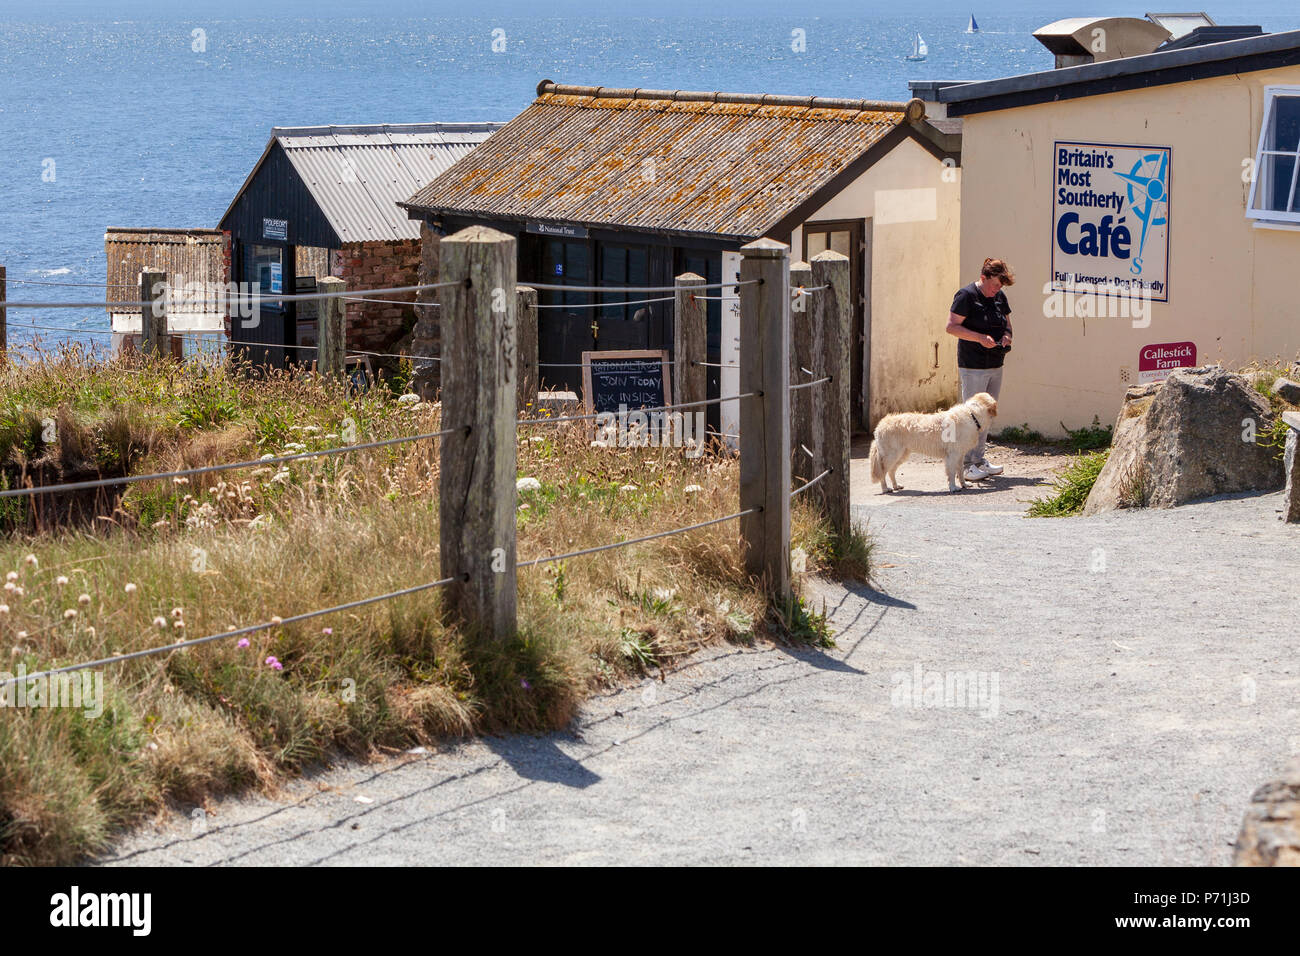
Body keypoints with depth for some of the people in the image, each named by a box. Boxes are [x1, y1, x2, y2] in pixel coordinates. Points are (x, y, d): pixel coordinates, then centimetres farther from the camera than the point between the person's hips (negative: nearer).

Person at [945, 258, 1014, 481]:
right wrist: (980, 338, -21)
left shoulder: (999, 296, 13)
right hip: (973, 366, -8)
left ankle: (979, 459, 19)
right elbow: (952, 327, -12)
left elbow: (1007, 321, 25)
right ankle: (967, 465, -4)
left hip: (995, 365, 8)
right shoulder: (966, 295, -10)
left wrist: (1006, 335, 1)